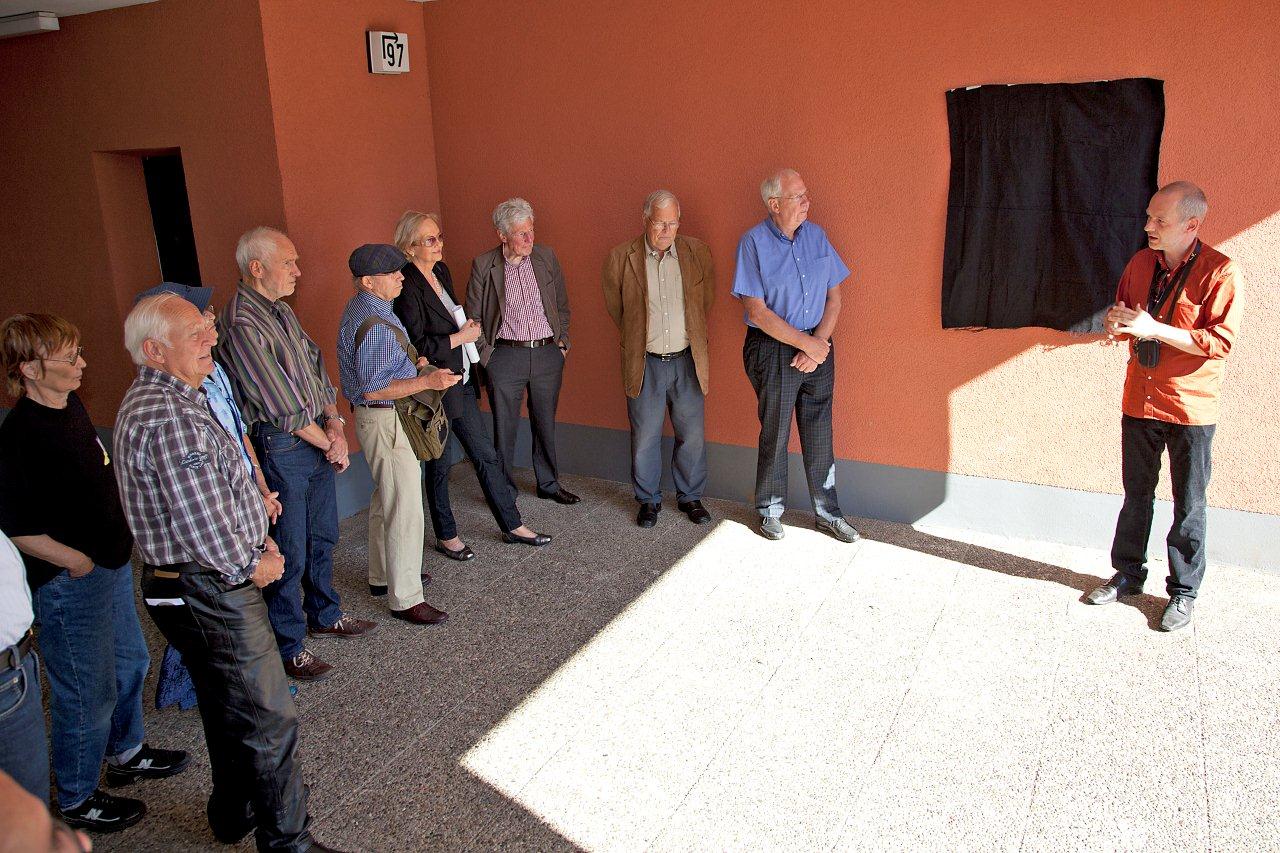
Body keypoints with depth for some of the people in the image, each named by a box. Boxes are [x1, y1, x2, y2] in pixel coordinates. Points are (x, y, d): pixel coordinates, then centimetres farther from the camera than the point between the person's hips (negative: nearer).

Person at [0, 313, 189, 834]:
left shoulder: (71, 406, 3)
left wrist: (117, 549, 13)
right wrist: (81, 563, -14)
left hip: (114, 566, 9)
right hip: (70, 587, -9)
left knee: (130, 664, 23)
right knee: (89, 694, 7)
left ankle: (126, 753, 46)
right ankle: (77, 800, 29)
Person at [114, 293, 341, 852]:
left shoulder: (157, 400, 12)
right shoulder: (168, 417, -25)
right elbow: (202, 523, -27)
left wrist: (257, 538, 9)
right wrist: (250, 565, -10)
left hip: (194, 589, 11)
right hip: (208, 592, -11)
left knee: (229, 710, 25)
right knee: (269, 720, 0)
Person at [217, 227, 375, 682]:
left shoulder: (282, 311, 10)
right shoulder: (242, 325, -20)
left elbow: (316, 368, 13)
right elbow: (284, 408, -20)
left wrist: (334, 422, -2)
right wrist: (329, 443, -10)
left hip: (318, 441, 9)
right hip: (280, 449, -9)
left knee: (322, 537, 21)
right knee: (289, 554, 2)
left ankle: (324, 614, 40)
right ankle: (288, 647, 17)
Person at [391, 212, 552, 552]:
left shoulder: (441, 272, 8)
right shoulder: (407, 287, -19)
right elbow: (418, 346, -22)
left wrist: (466, 327, 2)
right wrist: (460, 337, -15)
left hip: (461, 381, 8)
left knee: (485, 455, 12)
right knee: (438, 466, 9)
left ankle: (511, 525, 23)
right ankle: (446, 536, 26)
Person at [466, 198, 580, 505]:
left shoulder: (546, 257, 3)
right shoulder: (483, 266, -5)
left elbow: (562, 304, 13)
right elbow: (473, 316, 1)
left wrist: (562, 342, 8)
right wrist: (485, 353, -2)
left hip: (548, 354, 3)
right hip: (505, 357, -3)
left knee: (545, 423, 15)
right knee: (505, 428, 6)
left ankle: (548, 484, 31)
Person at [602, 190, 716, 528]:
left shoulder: (698, 252, 0)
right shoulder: (621, 257, -6)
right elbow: (614, 307, 7)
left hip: (687, 361, 2)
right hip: (645, 364, -1)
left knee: (692, 436, 10)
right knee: (644, 439, 7)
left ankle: (690, 497, 29)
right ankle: (648, 500, 26)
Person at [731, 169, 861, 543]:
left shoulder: (816, 235, 5)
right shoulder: (753, 242, -10)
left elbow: (833, 296, 6)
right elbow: (758, 312, -15)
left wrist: (819, 342, -9)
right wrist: (807, 343, -15)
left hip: (818, 348, 4)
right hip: (773, 351, -4)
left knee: (819, 435, 11)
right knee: (775, 435, 7)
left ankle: (828, 513, 24)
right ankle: (770, 511, 26)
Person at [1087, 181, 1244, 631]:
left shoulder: (1221, 273, -12)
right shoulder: (1140, 263, 5)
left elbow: (1221, 342, -18)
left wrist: (1154, 328, -24)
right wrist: (1117, 321, -7)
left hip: (1190, 407, -5)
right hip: (1139, 399, 5)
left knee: (1188, 504, 6)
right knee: (1136, 492, 15)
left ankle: (1183, 592, 18)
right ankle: (1128, 574, 29)